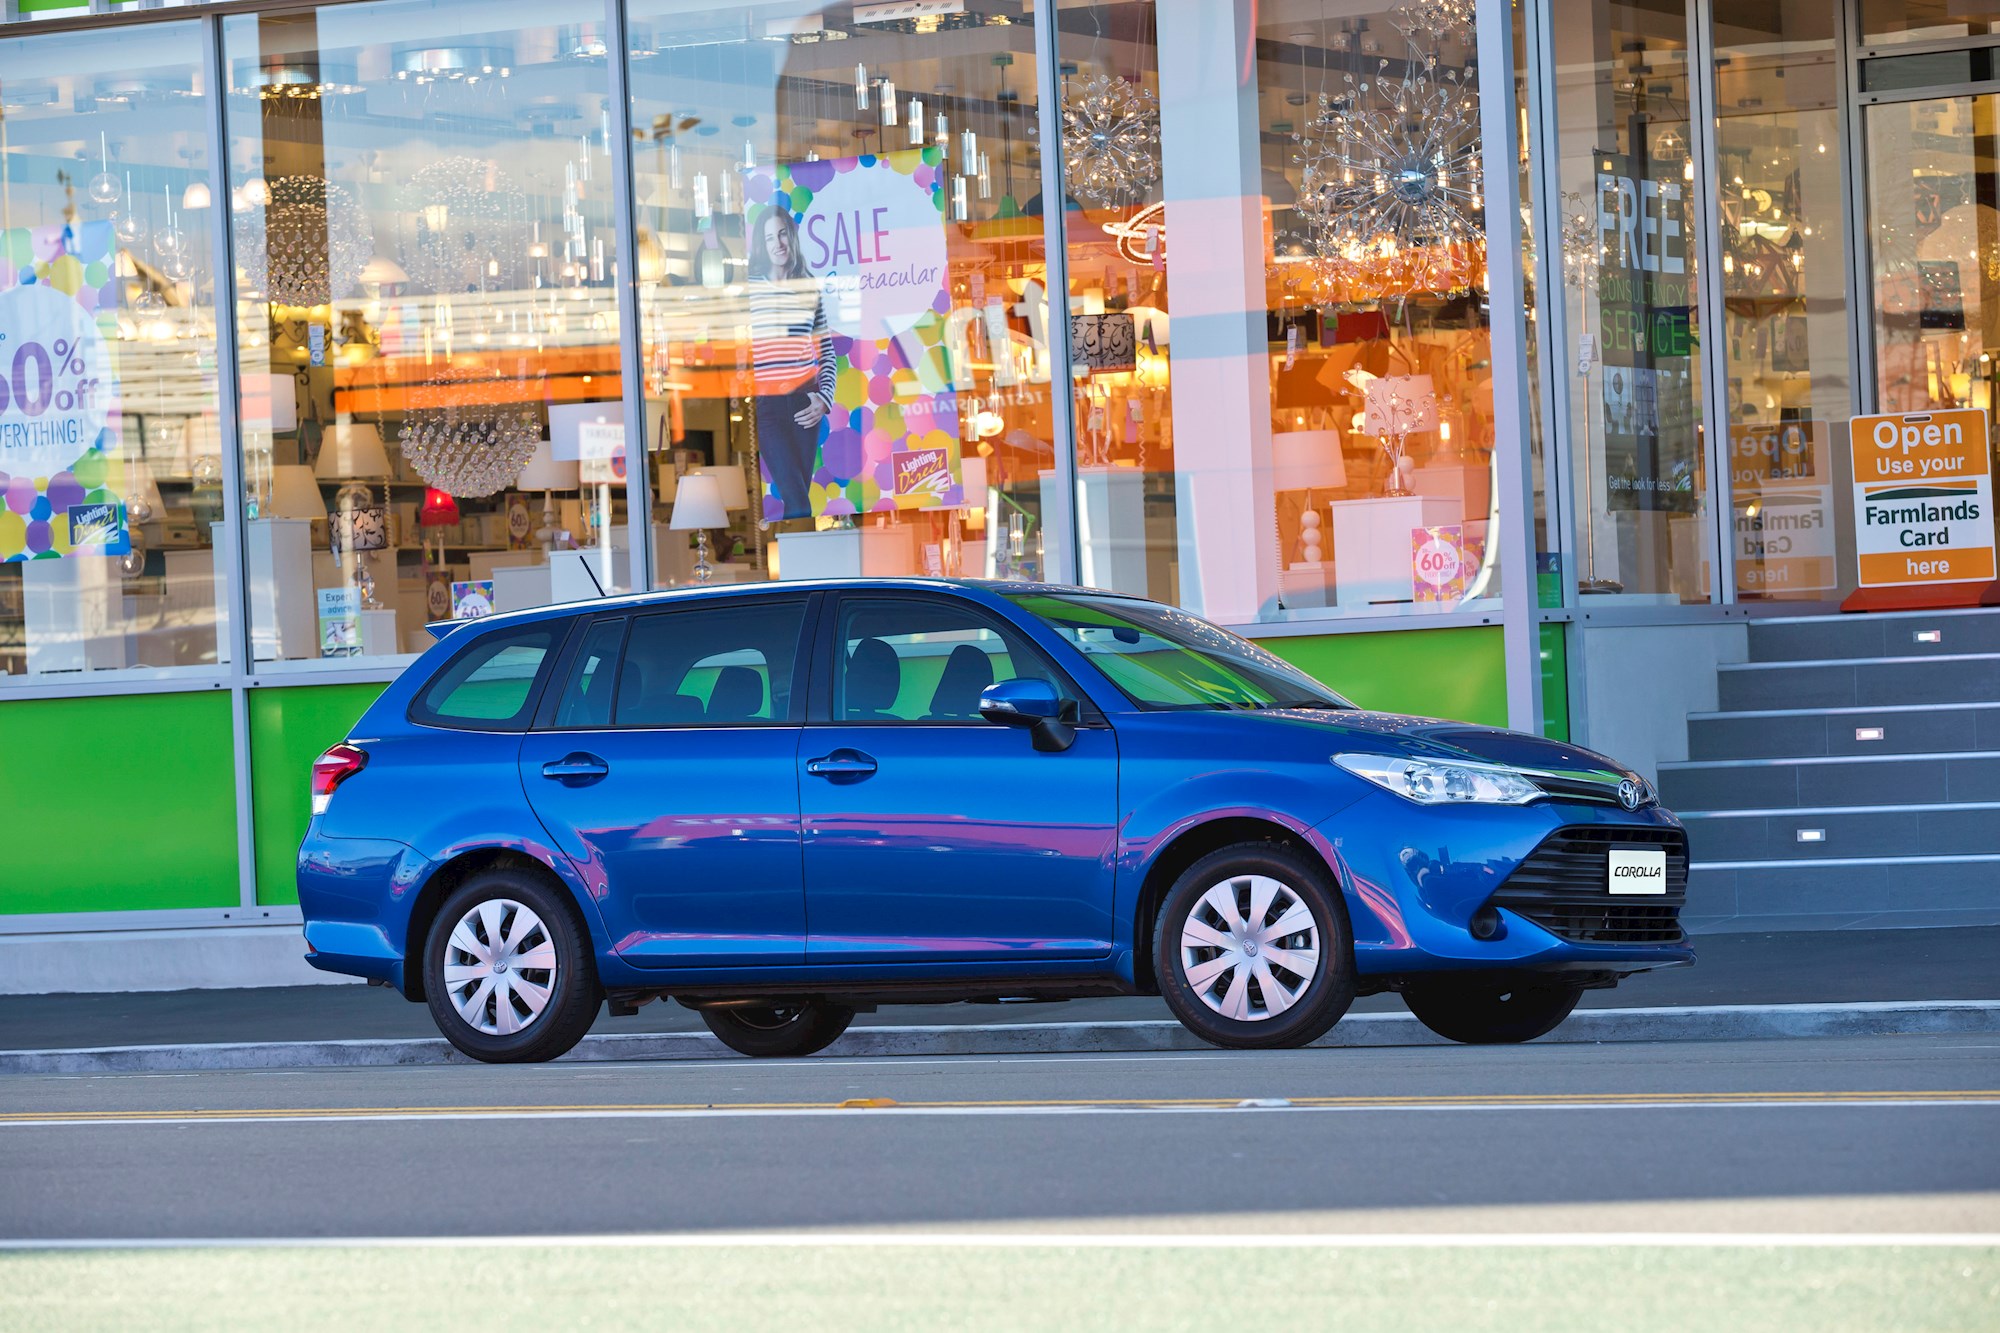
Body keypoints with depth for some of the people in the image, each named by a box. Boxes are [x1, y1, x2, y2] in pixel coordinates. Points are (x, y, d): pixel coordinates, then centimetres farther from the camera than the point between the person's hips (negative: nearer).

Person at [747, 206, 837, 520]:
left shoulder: (809, 288, 9)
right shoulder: (748, 288, -1)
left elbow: (826, 351, 14)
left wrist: (824, 396, 1)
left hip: (804, 403, 3)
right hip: (765, 404, -3)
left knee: (798, 494, 4)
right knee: (796, 497, -14)